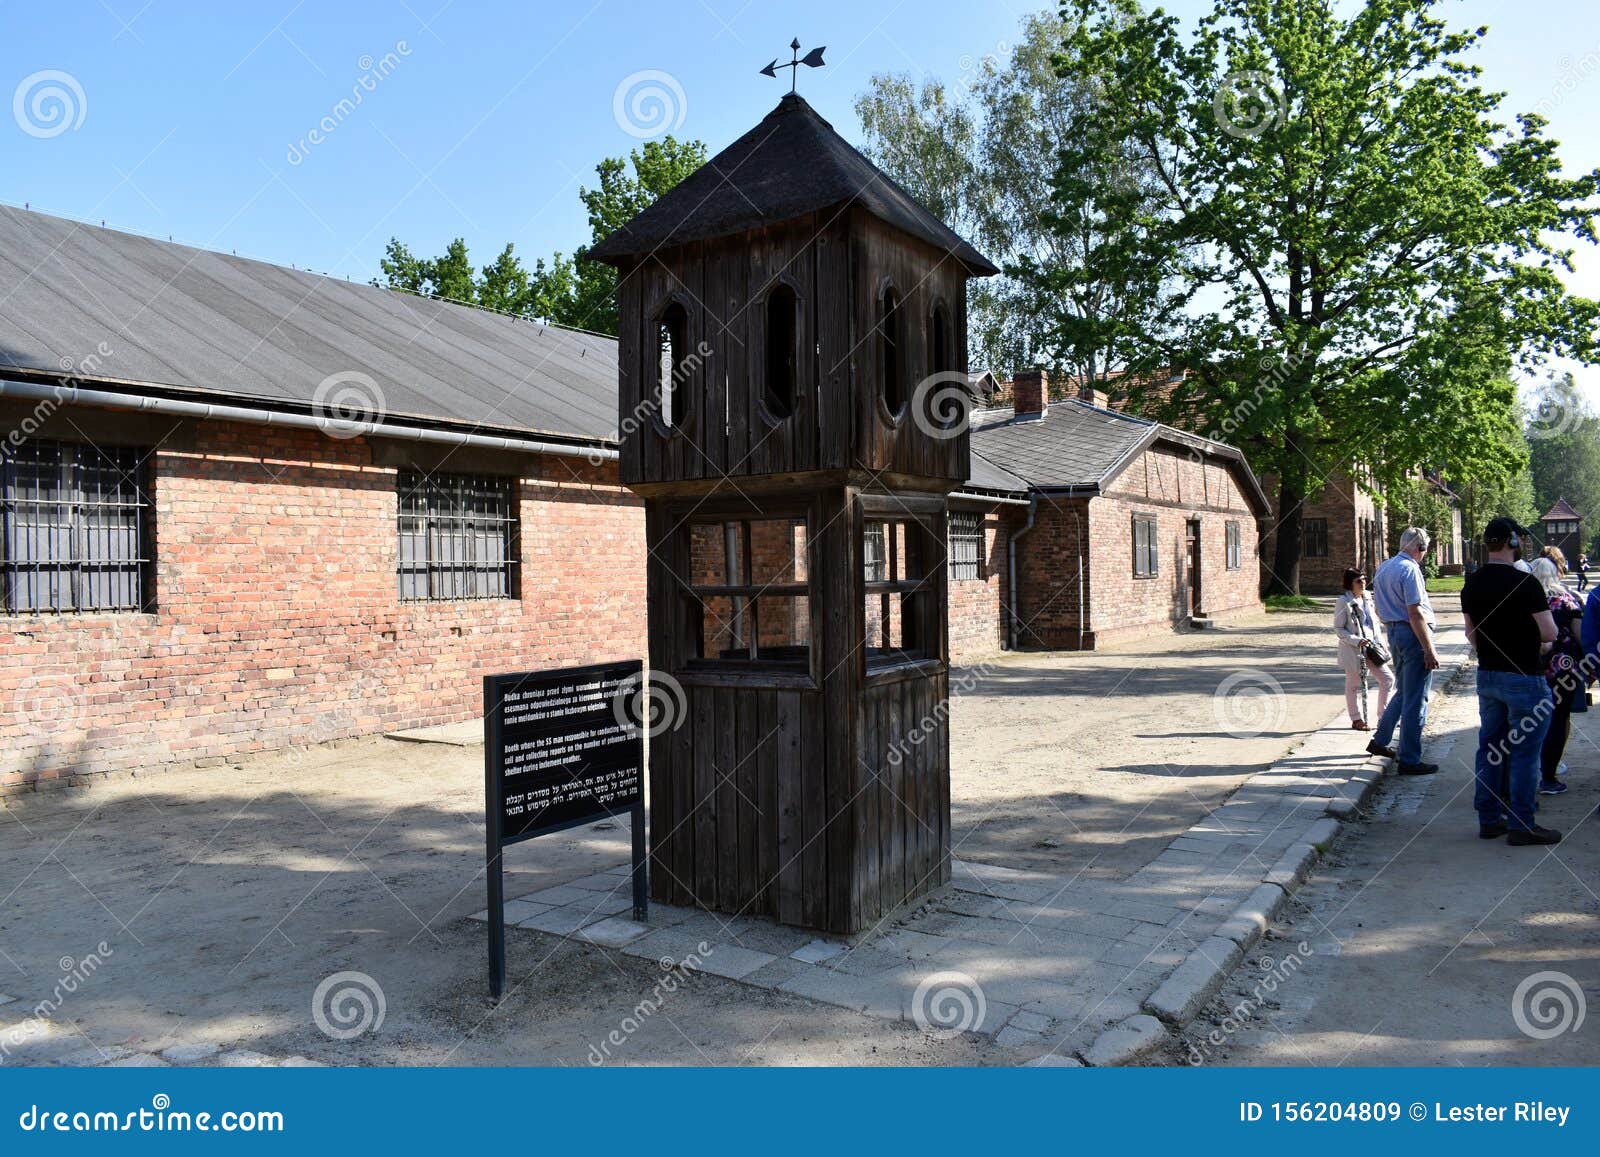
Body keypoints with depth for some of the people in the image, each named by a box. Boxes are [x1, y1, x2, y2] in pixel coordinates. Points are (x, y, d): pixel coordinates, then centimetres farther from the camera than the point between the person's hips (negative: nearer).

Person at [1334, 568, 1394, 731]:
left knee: (1388, 679, 4)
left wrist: (1380, 642, 6)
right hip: (1352, 650, -6)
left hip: (1371, 648, 6)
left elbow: (1374, 623, 17)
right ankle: (1357, 720, 18)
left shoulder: (1368, 598, 8)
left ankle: (1384, 714, 18)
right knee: (1355, 685, 5)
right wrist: (1357, 641, -20)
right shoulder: (1344, 601, -11)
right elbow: (1338, 628, -11)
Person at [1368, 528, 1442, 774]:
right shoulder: (1410, 569, -16)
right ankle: (1408, 760, 2)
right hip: (1413, 634, -9)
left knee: (1403, 692, 22)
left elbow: (1378, 607, 19)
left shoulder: (1383, 568, 12)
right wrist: (1430, 650, -20)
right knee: (1416, 700, -2)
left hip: (1393, 632, 9)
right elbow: (1415, 613, -21)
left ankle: (1379, 742, 29)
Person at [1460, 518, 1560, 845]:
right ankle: (1521, 825, 8)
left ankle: (1489, 819, 19)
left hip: (1487, 675, 7)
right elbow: (1549, 634, -14)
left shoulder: (1472, 585, 5)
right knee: (1524, 752, 2)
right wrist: (1535, 639, 6)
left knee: (1490, 748, 13)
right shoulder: (1525, 583, -16)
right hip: (1524, 677, -7)